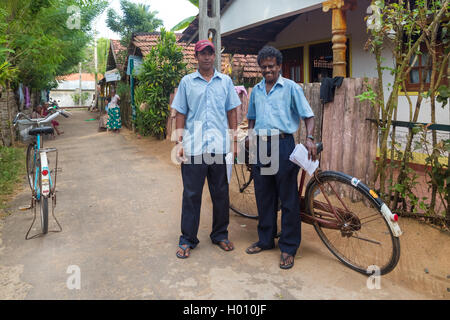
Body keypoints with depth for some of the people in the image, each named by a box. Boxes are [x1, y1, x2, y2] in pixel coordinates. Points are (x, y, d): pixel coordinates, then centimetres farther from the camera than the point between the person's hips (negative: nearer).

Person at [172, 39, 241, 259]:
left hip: (220, 146, 2)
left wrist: (234, 140, 6)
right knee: (191, 195, 4)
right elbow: (180, 114, 7)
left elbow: (231, 111, 13)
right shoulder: (187, 82, 8)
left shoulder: (225, 81, 11)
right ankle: (187, 240, 16)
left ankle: (220, 235, 25)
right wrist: (179, 142, -2)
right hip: (193, 147, -1)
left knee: (221, 193, 9)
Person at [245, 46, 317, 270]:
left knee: (288, 198, 0)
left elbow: (308, 116, -1)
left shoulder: (291, 87, 1)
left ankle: (289, 248, 10)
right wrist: (251, 135, 9)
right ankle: (266, 240, 26)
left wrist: (310, 138, -17)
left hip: (283, 144, -5)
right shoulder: (256, 90, 16)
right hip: (260, 145, 5)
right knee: (263, 196, 12)